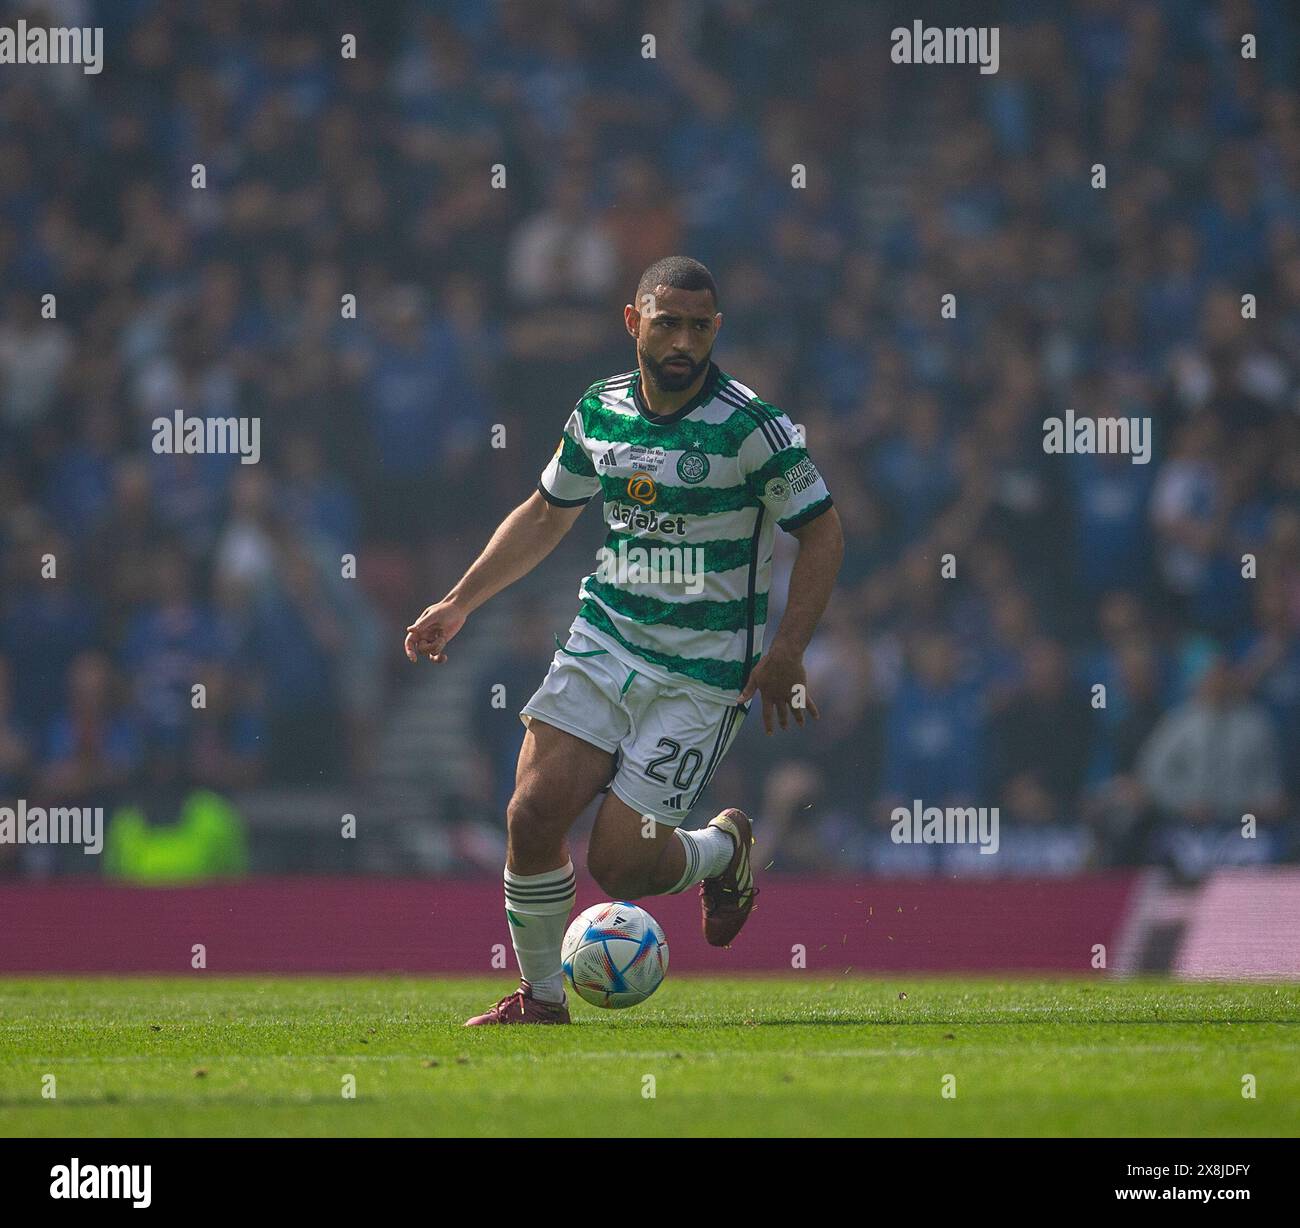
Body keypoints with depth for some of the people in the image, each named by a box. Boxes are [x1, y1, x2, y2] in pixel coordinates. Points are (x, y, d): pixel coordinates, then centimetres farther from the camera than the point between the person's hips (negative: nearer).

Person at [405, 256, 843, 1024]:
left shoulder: (750, 427, -12)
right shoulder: (599, 412, 4)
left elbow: (822, 531, -7)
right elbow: (547, 514, 20)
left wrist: (787, 652, -15)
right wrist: (460, 603, 15)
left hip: (703, 674, -5)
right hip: (604, 642, 5)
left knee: (620, 863, -10)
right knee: (533, 816, -11)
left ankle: (729, 849, 24)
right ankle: (541, 997, 8)